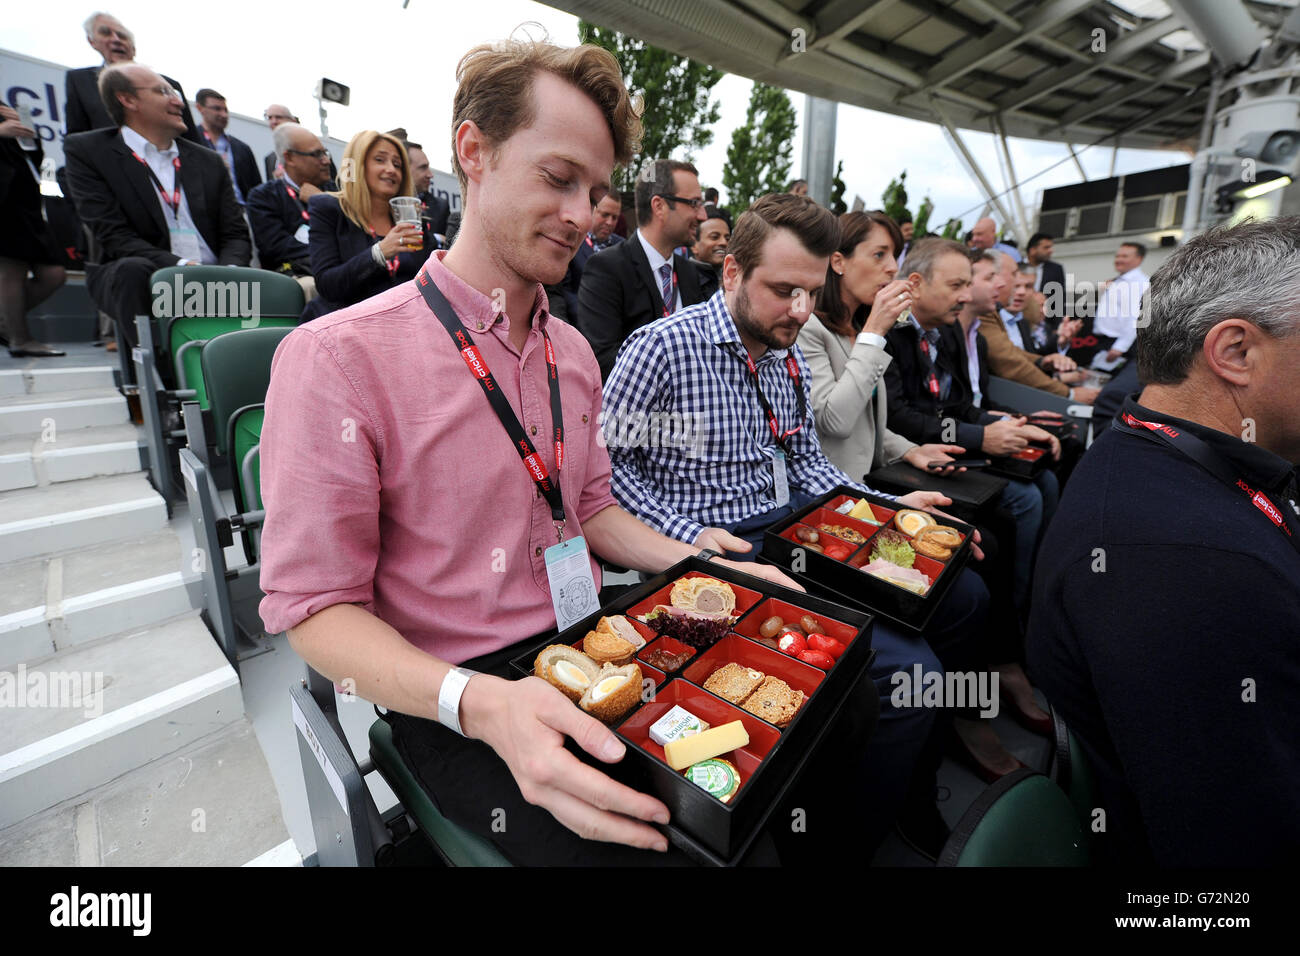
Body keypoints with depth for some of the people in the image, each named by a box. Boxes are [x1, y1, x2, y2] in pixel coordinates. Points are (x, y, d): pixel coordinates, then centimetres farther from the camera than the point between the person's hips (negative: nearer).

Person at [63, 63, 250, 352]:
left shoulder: (209, 161, 18)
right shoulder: (86, 151, 7)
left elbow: (236, 235, 10)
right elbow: (114, 235, -5)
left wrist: (227, 271, -13)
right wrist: (179, 266, -23)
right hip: (146, 279, -2)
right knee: (134, 269, -34)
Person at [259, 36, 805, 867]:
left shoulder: (574, 353, 6)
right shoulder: (339, 359, -15)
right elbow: (315, 604, -12)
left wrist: (696, 566, -3)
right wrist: (479, 703, -28)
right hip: (449, 698, -5)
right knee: (648, 846, -21)